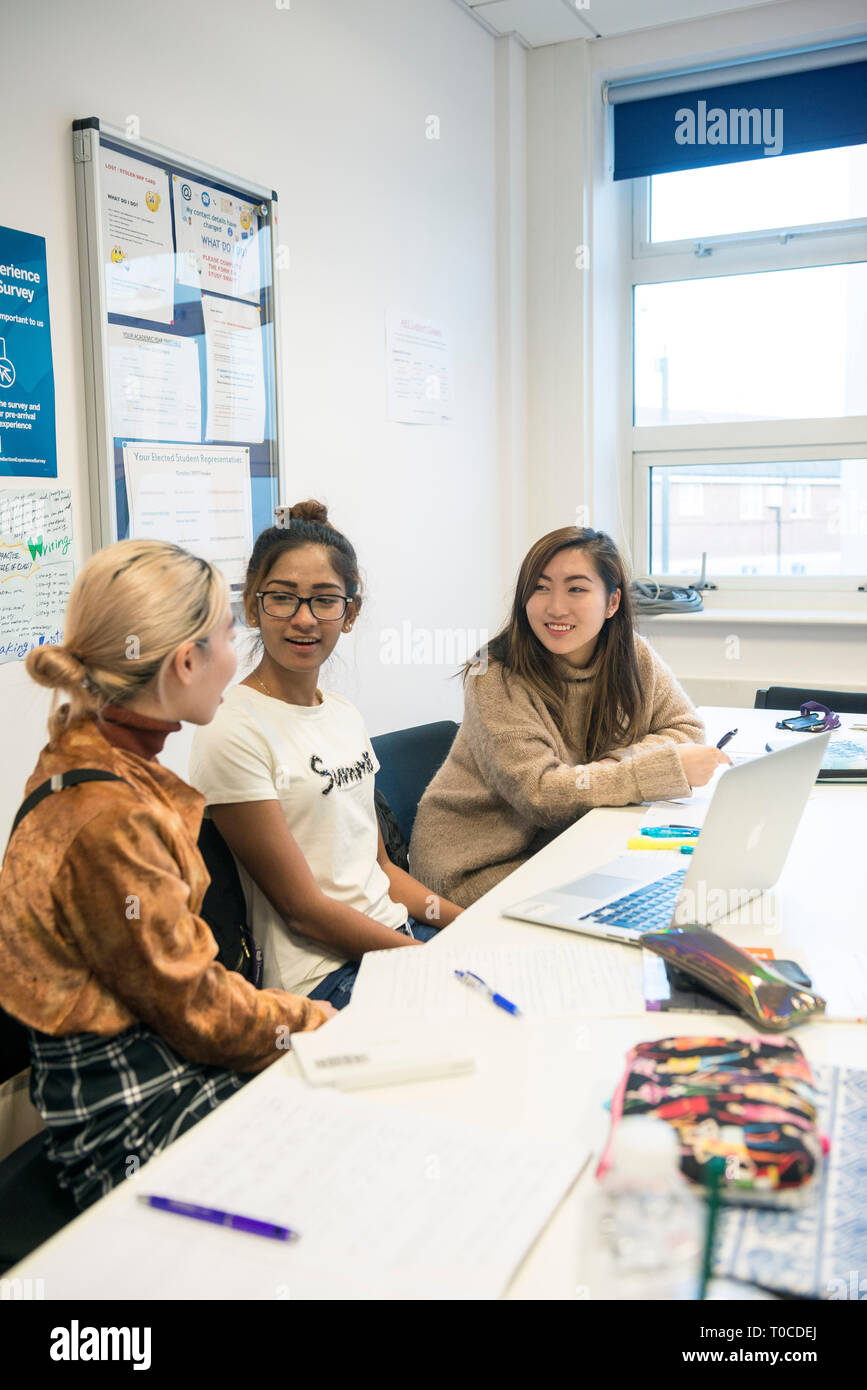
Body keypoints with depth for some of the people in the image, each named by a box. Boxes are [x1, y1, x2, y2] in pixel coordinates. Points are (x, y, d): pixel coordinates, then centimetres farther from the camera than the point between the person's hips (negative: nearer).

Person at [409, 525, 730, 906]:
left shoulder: (635, 658, -4)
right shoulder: (496, 676, -20)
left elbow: (686, 728, 3)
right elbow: (540, 793, -26)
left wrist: (618, 763, -18)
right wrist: (671, 766, -29)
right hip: (479, 865, -5)